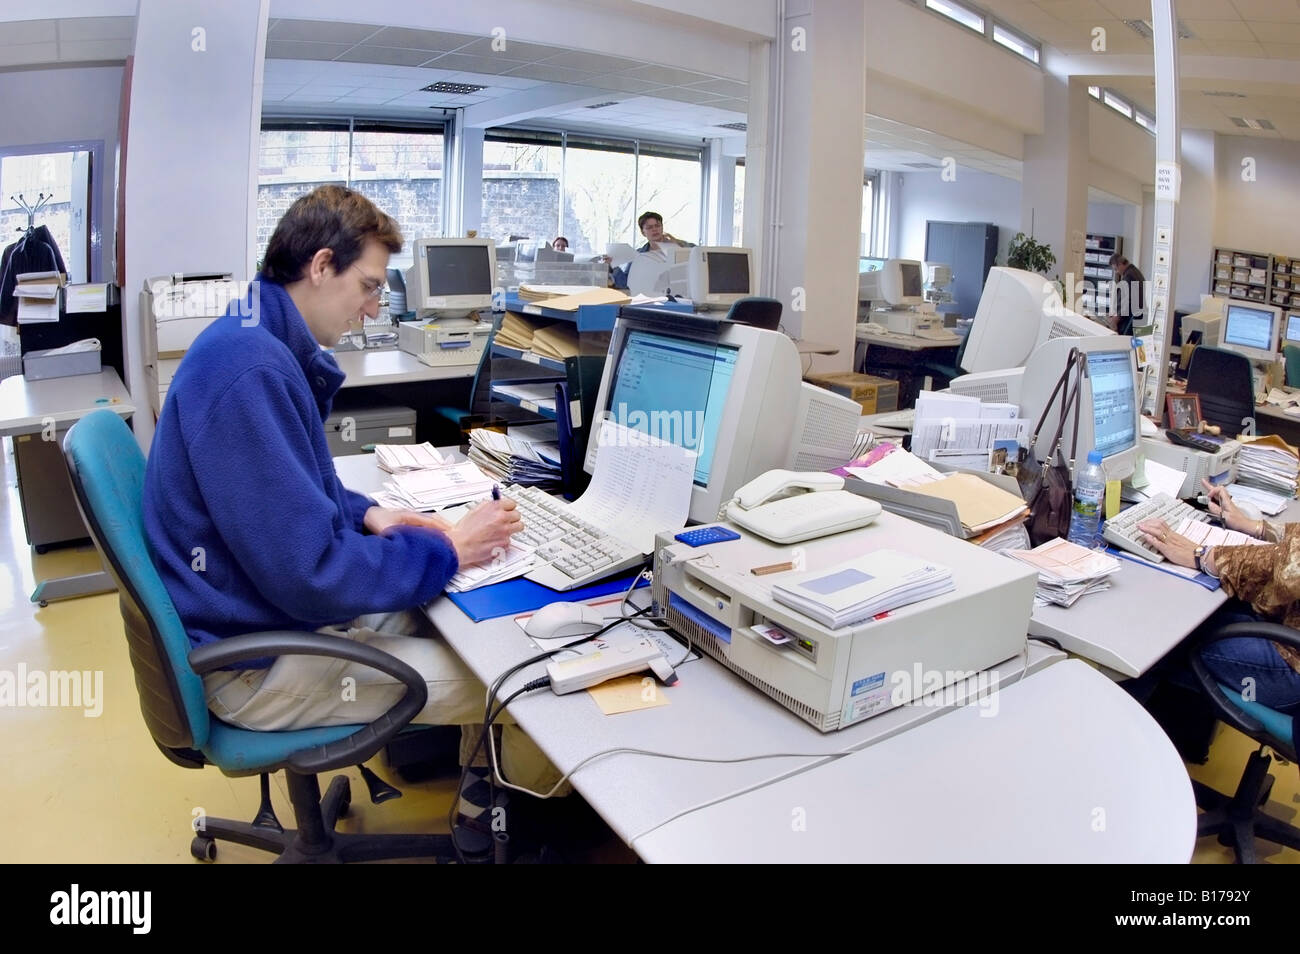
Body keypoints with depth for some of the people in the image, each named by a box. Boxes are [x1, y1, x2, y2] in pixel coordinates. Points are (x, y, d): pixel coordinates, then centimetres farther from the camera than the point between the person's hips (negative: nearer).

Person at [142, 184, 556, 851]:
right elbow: (311, 575, -29)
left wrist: (367, 516, 2)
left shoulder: (264, 343, 5)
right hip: (254, 663, -10)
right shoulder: (250, 369, -28)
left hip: (279, 607, 10)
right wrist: (448, 552, -17)